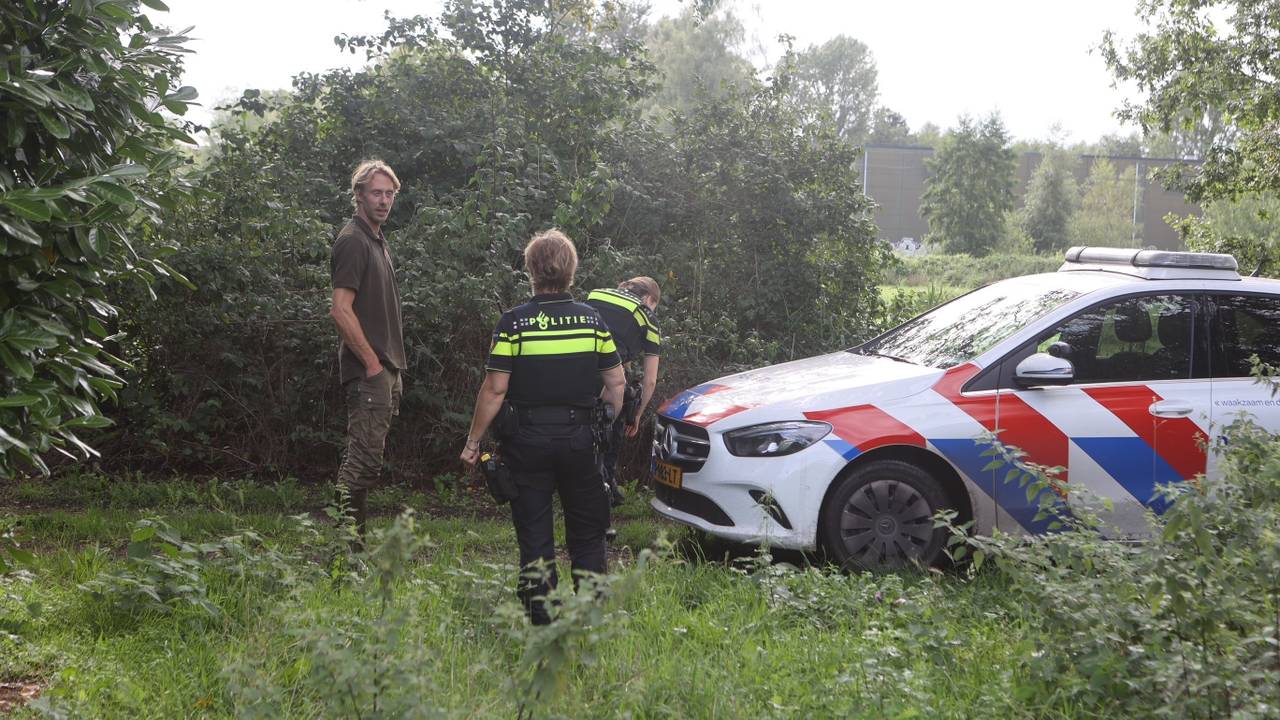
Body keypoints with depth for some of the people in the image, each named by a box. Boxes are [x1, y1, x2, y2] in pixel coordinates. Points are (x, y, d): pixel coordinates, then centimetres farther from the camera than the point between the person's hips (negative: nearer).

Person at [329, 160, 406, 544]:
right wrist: (372, 362, -18)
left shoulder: (378, 241, 18)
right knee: (365, 459, -10)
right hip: (368, 371, -10)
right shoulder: (353, 240, -12)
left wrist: (394, 367, 17)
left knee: (364, 459, 13)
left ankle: (352, 544, 19)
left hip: (385, 370, 10)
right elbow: (341, 310, -20)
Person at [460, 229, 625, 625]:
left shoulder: (513, 322, -8)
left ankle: (540, 615, 7)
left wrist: (473, 441, -1)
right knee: (588, 531, 14)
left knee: (533, 531, 7)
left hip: (527, 441, -2)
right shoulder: (593, 320, 0)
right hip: (580, 439, 2)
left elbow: (495, 389, -10)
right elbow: (616, 383, 4)